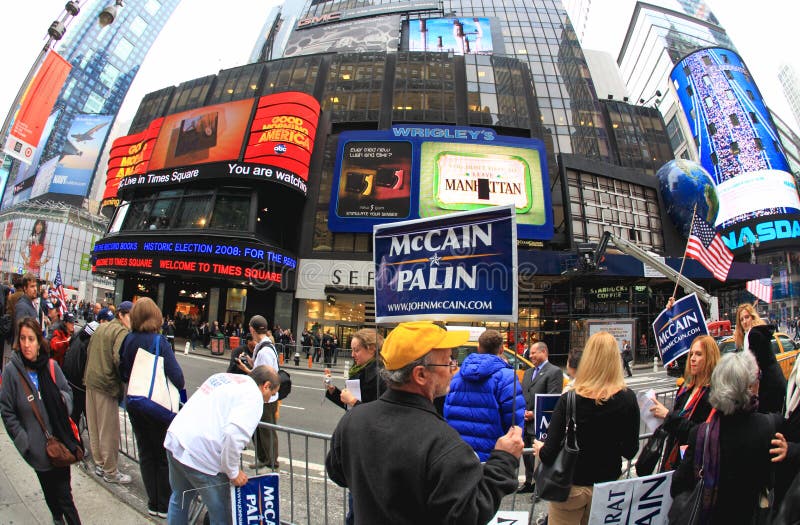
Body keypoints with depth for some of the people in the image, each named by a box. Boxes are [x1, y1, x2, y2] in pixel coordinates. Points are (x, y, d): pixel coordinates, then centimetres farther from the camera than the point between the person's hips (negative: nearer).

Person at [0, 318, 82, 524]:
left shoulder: (51, 366, -4)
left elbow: (68, 391, 10)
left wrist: (63, 398, -12)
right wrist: (23, 440, -8)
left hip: (60, 438, 1)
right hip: (37, 444, -1)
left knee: (63, 489, 7)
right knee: (48, 486, 14)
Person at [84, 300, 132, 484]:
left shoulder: (101, 328, 13)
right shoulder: (122, 332, -14)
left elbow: (89, 351, 19)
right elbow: (119, 360, -25)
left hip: (91, 381, 9)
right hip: (107, 383, -9)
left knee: (94, 426, 17)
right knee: (109, 430, 1)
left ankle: (99, 464, 30)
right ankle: (110, 472, 10)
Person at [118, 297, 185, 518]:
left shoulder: (128, 340, -4)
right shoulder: (159, 341, -19)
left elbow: (122, 373, 6)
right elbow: (176, 375, -21)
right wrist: (180, 391, -2)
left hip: (135, 405, 5)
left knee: (146, 454, 16)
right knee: (165, 456, 9)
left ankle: (153, 503, 26)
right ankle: (165, 506, 18)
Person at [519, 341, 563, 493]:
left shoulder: (554, 372, -8)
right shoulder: (528, 372, 18)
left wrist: (534, 414, -16)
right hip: (526, 423, 8)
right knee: (527, 455, 17)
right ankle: (529, 483, 31)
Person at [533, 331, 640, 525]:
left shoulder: (569, 400, -20)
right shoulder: (628, 398, -12)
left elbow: (549, 454, -18)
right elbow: (630, 451, -2)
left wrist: (539, 449, 4)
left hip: (571, 487, -3)